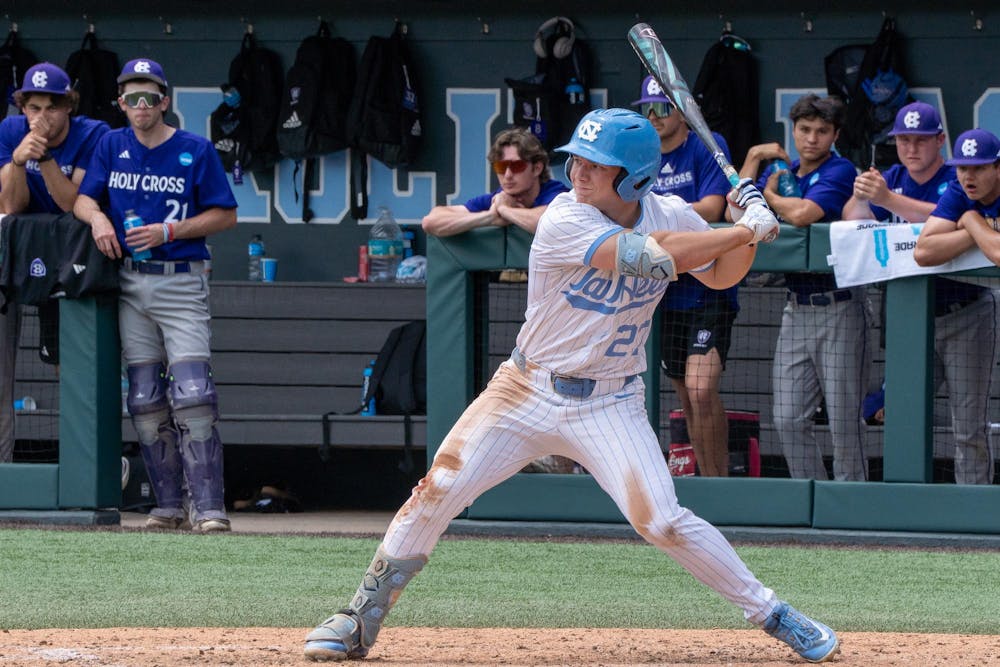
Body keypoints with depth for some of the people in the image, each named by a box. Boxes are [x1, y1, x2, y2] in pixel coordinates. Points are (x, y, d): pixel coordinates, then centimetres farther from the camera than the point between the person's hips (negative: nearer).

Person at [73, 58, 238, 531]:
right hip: (130, 284, 4)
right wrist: (97, 217, -16)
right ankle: (168, 506, 10)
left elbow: (225, 215, -1)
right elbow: (82, 198, 8)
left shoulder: (195, 151, -1)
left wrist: (167, 232, -13)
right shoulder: (112, 146, 10)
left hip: (182, 282, -4)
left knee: (191, 394, -15)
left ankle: (209, 508, -16)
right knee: (145, 399, 4)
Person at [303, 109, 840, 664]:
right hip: (529, 389, -1)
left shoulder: (670, 216, -4)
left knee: (661, 520, -15)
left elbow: (721, 275, 13)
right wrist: (747, 230, -21)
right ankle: (360, 620, 5)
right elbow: (652, 255, -29)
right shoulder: (564, 220, -19)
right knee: (439, 488, -10)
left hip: (609, 404, 1)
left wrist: (748, 231, -8)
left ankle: (771, 614, -1)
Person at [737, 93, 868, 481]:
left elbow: (802, 214, -21)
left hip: (839, 307, -7)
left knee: (843, 421, -4)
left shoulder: (840, 172, -7)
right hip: (796, 309, 7)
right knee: (788, 420, 4)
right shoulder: (780, 171, 15)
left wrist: (770, 196, -2)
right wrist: (754, 159, 3)